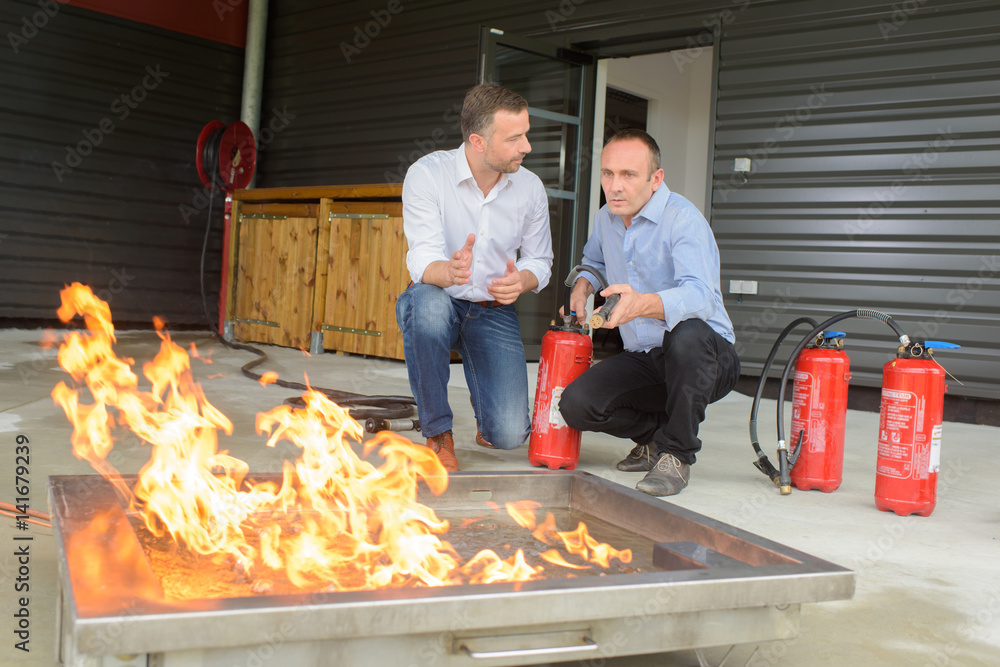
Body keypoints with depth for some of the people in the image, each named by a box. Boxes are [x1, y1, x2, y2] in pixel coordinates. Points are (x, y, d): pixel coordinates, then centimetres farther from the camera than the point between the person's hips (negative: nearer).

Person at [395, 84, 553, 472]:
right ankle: (438, 434, -17)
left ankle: (488, 423, 27)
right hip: (439, 303, -1)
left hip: (494, 312, 2)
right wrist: (448, 272, -48)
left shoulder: (530, 188, -3)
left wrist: (522, 281, -18)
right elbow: (423, 261, -22)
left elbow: (540, 260, 7)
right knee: (428, 304, -41)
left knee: (509, 435, -17)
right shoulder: (427, 174, -14)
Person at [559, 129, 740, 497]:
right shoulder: (605, 219, 6)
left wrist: (643, 304, -54)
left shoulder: (683, 218, -18)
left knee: (686, 334, -41)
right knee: (576, 404, -19)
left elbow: (701, 296, -35)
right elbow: (594, 259, 32)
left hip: (709, 357, -5)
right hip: (643, 360, 6)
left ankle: (677, 455, -18)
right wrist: (583, 284, 8)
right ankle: (655, 436, 12)